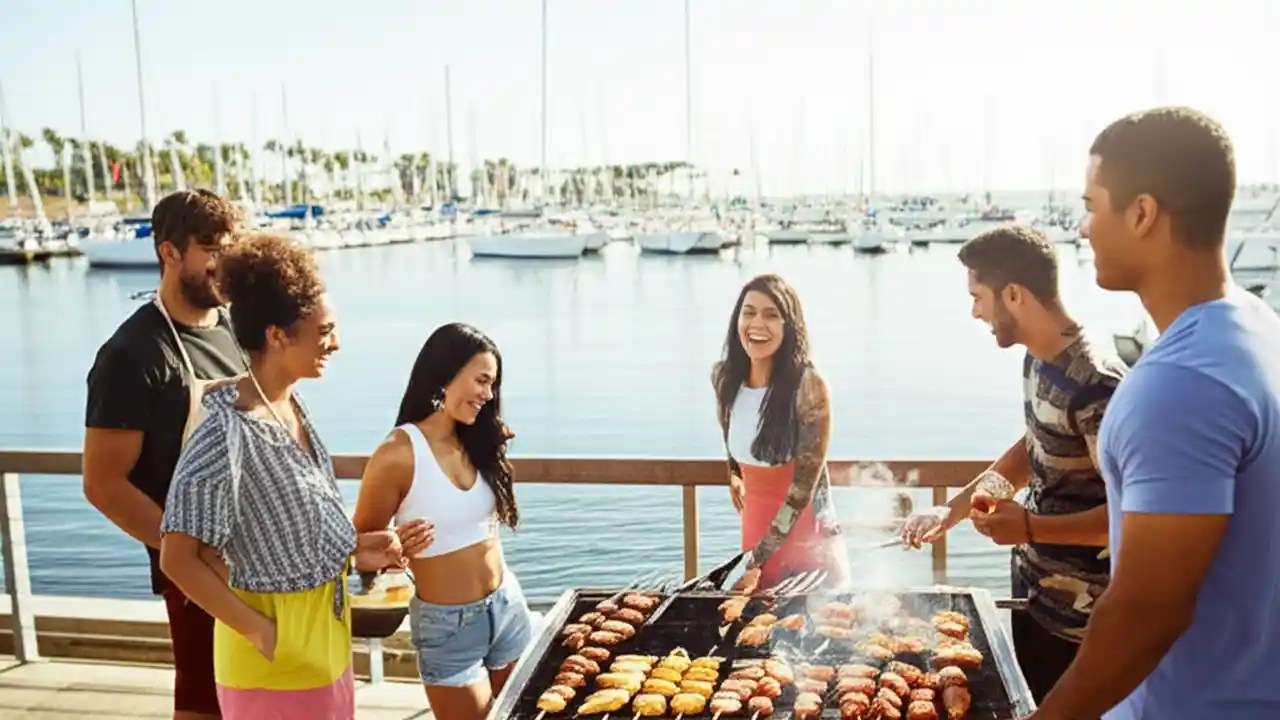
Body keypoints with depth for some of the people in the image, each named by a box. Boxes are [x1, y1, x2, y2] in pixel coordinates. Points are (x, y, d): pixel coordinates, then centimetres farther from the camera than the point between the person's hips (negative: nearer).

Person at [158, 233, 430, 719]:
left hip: (323, 630, 8)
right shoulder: (228, 432, -25)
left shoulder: (291, 405, 0)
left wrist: (353, 548, 2)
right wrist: (258, 631, -19)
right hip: (279, 653, -8)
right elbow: (178, 559, -24)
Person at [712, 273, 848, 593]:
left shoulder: (808, 386, -19)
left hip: (809, 546, -4)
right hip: (755, 534, 5)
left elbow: (803, 488, -20)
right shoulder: (724, 376, -5)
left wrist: (755, 563, -22)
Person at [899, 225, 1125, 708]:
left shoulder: (1096, 382, -27)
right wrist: (954, 509, 10)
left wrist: (1028, 527, -26)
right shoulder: (1037, 359, 1)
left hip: (1077, 616, -9)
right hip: (1032, 592, 9)